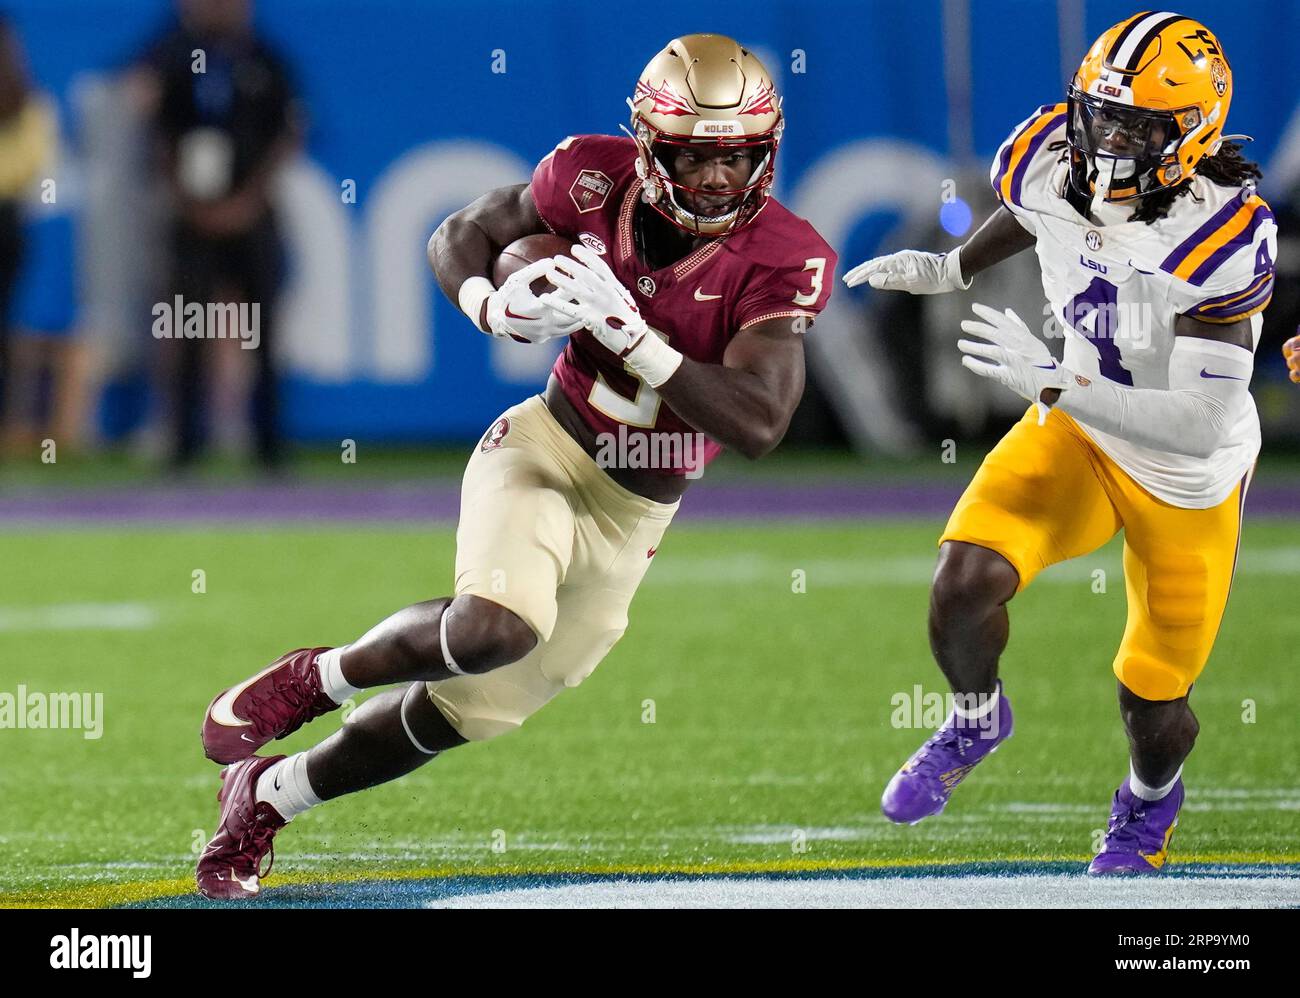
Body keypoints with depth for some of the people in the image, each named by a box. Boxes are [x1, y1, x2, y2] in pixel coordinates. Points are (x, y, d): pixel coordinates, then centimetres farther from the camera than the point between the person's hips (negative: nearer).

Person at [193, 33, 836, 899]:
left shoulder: (784, 260, -18)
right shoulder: (593, 180, -12)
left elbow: (758, 425, -28)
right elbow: (457, 240, 4)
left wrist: (628, 331, -33)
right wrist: (496, 308, -19)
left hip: (632, 517, 2)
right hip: (544, 448, -1)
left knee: (458, 714, 9)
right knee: (497, 626, -33)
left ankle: (266, 794, 33)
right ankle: (315, 679, -4)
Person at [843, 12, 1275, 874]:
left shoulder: (1223, 237, -35)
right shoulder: (1052, 162, -19)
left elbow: (1200, 426, -38)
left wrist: (1052, 381, -44)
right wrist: (949, 270, 21)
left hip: (1188, 482, -3)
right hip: (1079, 436, 3)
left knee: (1153, 707, 10)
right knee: (966, 582, -22)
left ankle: (1151, 800, 48)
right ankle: (976, 720, 13)